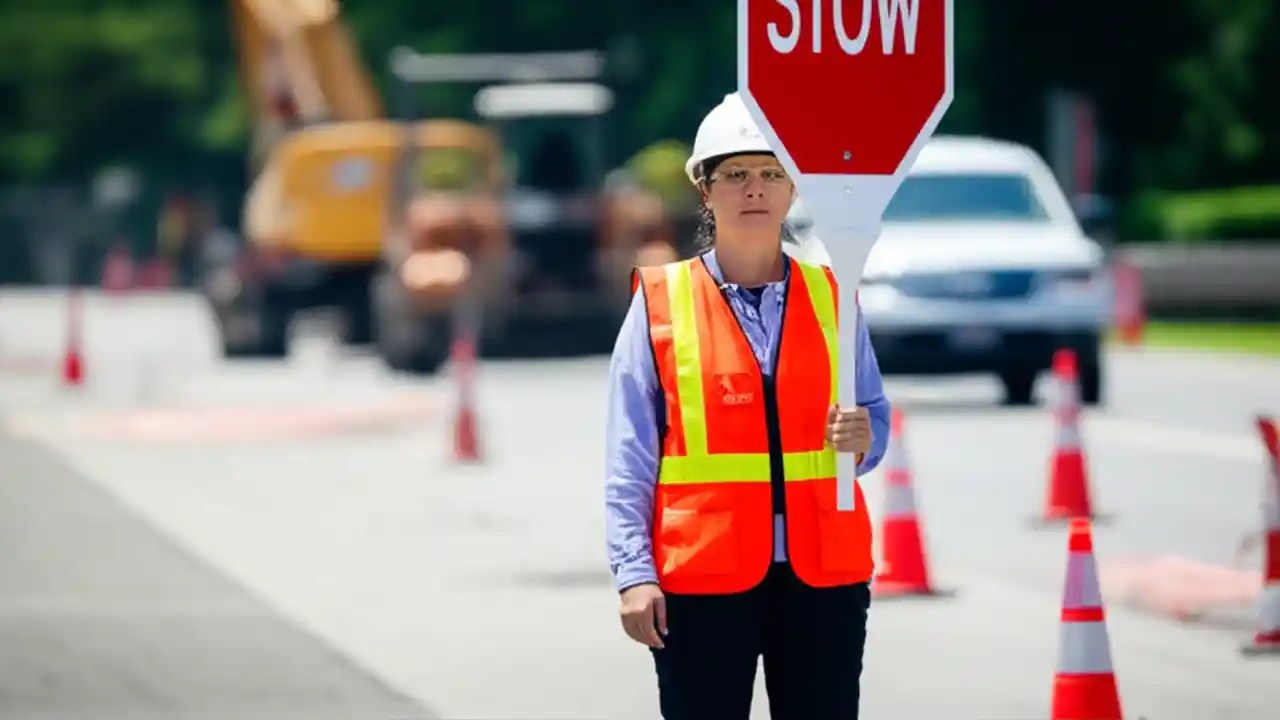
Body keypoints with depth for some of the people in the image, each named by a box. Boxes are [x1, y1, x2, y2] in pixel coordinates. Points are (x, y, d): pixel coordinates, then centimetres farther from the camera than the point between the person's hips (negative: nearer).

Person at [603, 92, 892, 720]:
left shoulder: (831, 297, 10)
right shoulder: (660, 302, 2)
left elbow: (875, 420, 16)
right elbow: (628, 456, 0)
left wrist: (861, 439, -8)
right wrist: (634, 572, -8)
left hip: (823, 575, 3)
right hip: (702, 578, -3)